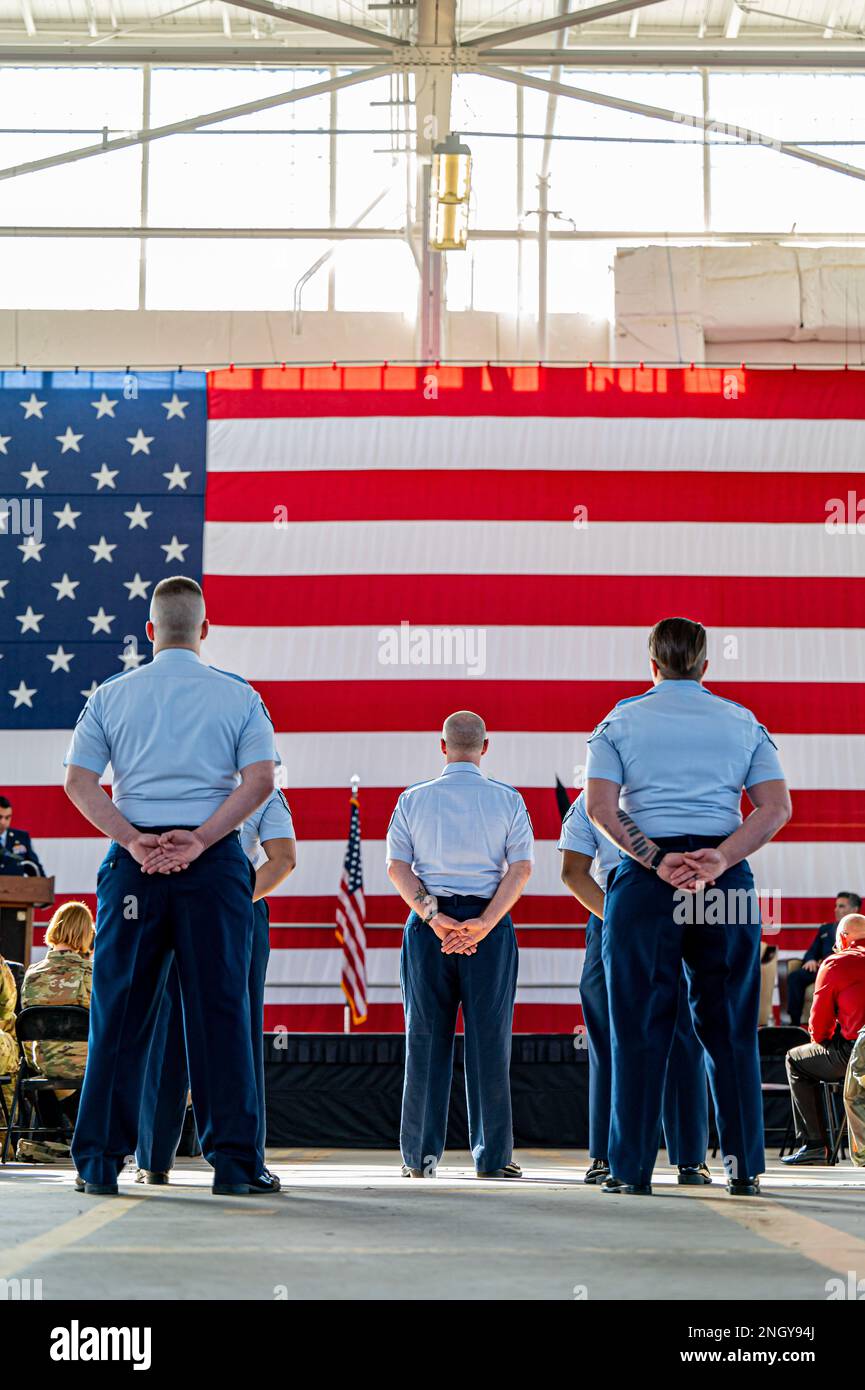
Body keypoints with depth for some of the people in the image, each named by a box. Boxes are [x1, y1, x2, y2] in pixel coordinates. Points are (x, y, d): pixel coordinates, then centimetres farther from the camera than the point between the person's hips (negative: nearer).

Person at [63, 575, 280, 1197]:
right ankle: (233, 1162, 2)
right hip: (214, 863, -1)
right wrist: (199, 839, -11)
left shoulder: (112, 695, 8)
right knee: (219, 1007, 2)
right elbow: (260, 780, -8)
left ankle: (99, 1162, 7)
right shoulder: (238, 696, 4)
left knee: (120, 1009, 6)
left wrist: (134, 841, -6)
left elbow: (78, 780, 0)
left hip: (133, 861, 1)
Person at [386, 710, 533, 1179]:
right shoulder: (508, 800, 2)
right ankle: (492, 1156, 4)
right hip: (489, 920, -1)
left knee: (426, 1038, 5)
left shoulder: (412, 800, 4)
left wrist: (434, 917, -10)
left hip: (427, 925, 1)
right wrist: (483, 923, -12)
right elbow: (521, 868, -7)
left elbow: (397, 867, -3)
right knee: (488, 1039, 3)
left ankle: (420, 1155, 6)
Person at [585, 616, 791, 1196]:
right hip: (728, 883, 1)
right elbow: (777, 806, -2)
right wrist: (721, 857, -12)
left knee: (641, 1028, 2)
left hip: (646, 880, -1)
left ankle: (632, 1169, 1)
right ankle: (745, 1166, 7)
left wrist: (656, 860, -12)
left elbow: (600, 806, -7)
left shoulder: (621, 721, 7)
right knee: (730, 1027, 7)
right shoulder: (744, 723, 12)